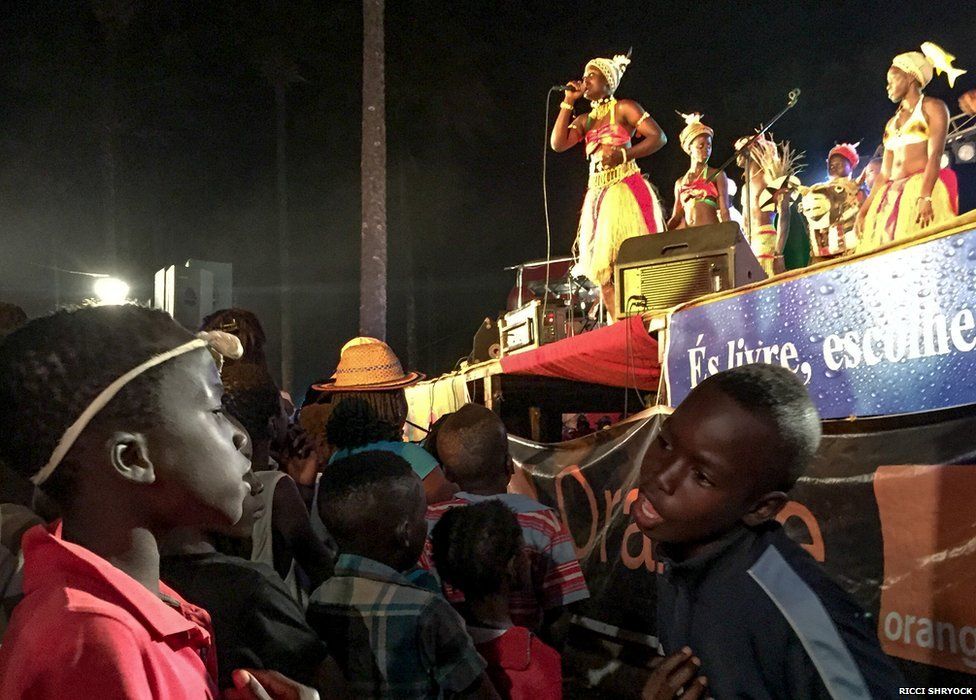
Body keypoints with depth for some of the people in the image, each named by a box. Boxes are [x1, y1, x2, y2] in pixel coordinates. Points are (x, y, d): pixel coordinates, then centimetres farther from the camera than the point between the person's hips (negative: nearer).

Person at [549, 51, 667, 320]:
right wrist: (568, 103, 6)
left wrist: (622, 154, -15)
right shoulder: (584, 120, 19)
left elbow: (659, 137, -4)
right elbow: (557, 144, 3)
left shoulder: (623, 108, 4)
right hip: (597, 195, 6)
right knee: (602, 269, -3)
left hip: (625, 189, -6)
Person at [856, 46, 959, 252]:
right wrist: (865, 209, 10)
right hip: (891, 197, 6)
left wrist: (924, 197, -23)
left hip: (923, 187, -6)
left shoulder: (932, 107, 5)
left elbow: (935, 155, -9)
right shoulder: (892, 123, 24)